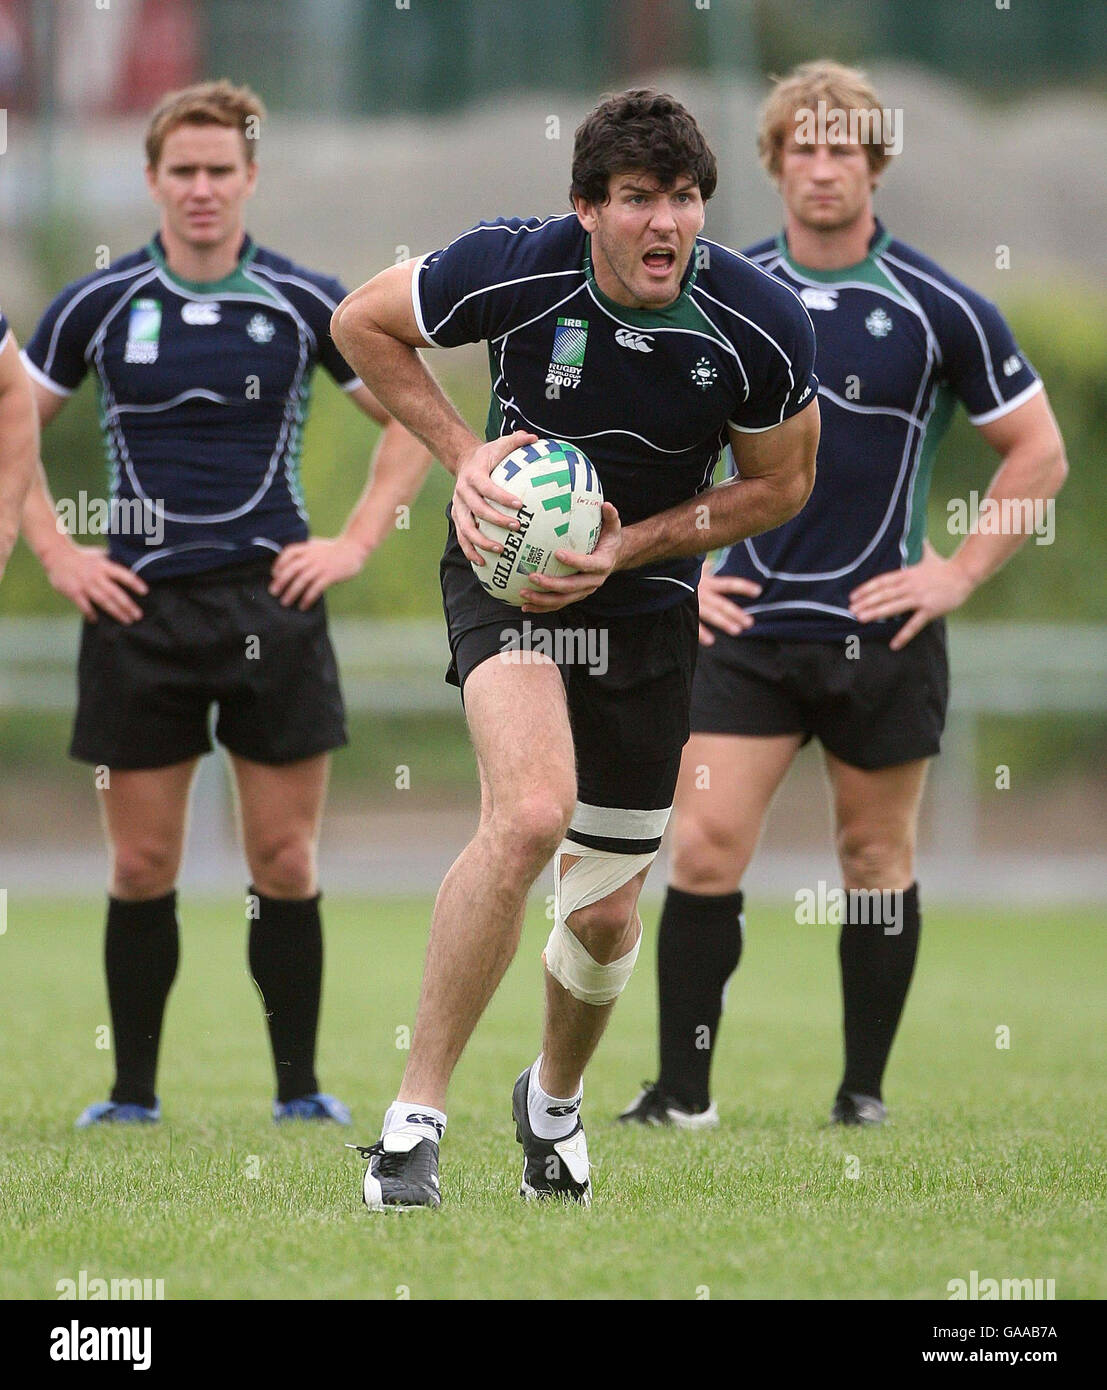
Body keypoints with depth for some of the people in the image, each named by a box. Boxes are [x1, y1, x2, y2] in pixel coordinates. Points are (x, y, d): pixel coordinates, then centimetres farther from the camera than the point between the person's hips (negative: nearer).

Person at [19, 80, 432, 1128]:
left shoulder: (306, 302, 1)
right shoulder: (100, 304, 2)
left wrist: (355, 543, 1)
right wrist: (56, 552, 2)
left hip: (272, 601, 0)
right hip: (139, 607, 0)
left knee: (285, 861, 0)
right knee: (141, 868, 2)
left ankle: (300, 1089, 9)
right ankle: (132, 1095, 10)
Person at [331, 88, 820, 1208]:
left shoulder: (763, 325, -17)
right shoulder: (514, 268, -21)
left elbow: (780, 484, 0)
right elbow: (361, 324, -3)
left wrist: (628, 548, -12)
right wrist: (463, 452, -13)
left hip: (647, 600, 3)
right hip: (507, 569, -3)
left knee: (604, 917, 9)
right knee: (530, 812, -31)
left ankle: (555, 1098, 44)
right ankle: (413, 1119, -23)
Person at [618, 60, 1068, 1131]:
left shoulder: (936, 307, -4)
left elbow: (1038, 452, 3)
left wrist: (964, 571, -4)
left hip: (881, 629, -1)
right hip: (748, 627, 1)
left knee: (876, 859, 7)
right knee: (704, 848, -9)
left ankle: (864, 1088, 18)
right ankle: (681, 1092, -4)